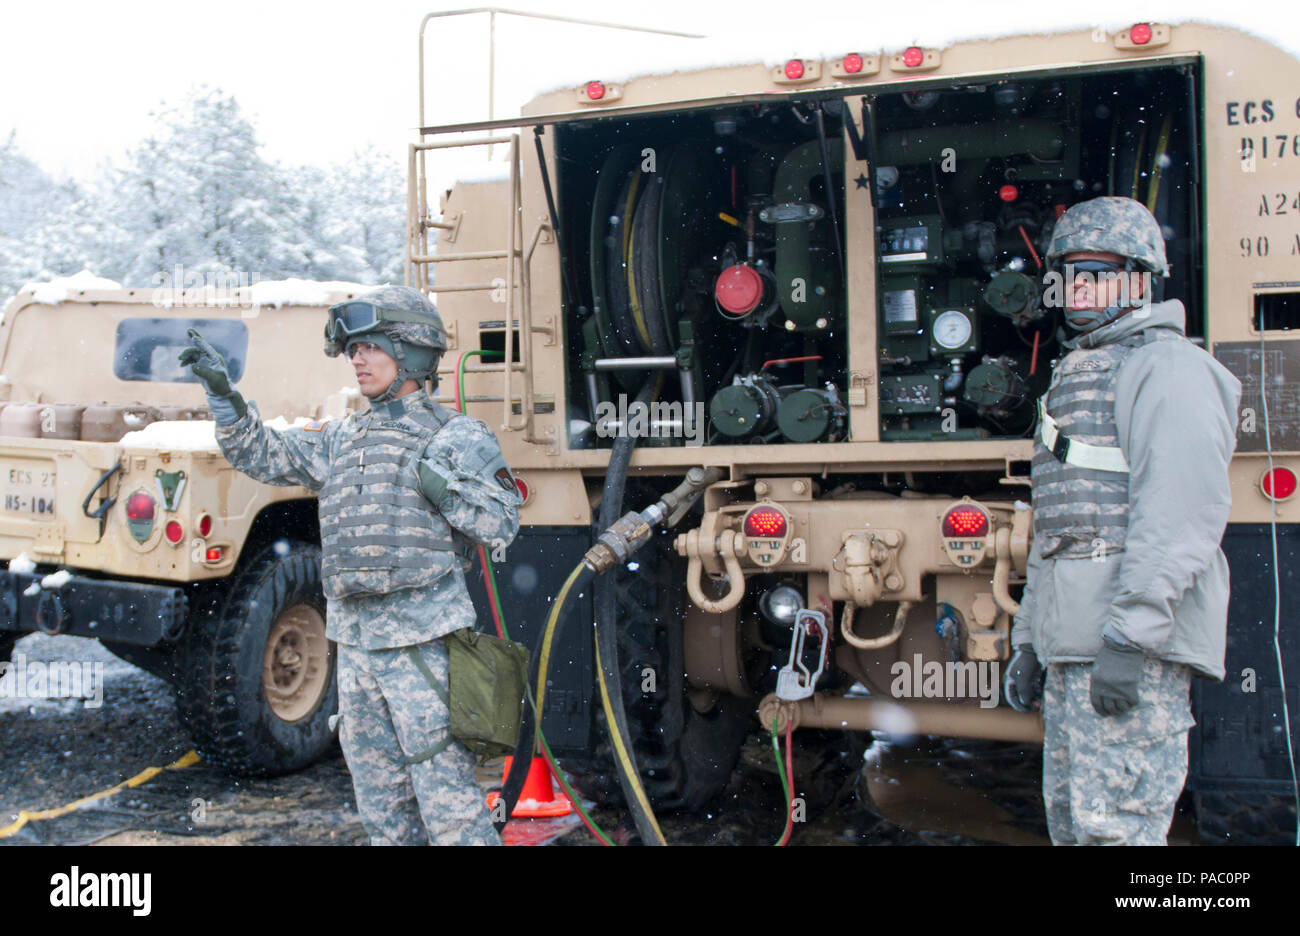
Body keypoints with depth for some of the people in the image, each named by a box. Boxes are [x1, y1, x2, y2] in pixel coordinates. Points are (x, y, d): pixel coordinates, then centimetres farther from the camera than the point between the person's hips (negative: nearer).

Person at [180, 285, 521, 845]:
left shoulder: (459, 437, 0)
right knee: (376, 783, 14)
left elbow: (502, 525, -5)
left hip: (422, 639, -6)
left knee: (442, 779, -7)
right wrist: (221, 390, 4)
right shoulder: (341, 440, 16)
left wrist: (442, 485, -17)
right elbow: (260, 455, 15)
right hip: (353, 637, 6)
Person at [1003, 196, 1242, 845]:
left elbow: (1181, 512, -20)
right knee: (1070, 821, 14)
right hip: (1073, 643, 10)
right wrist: (1028, 641, 21)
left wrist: (1130, 633, -26)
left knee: (1115, 824, -10)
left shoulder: (1166, 366, -6)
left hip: (1137, 642, -10)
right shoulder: (1074, 379, 24)